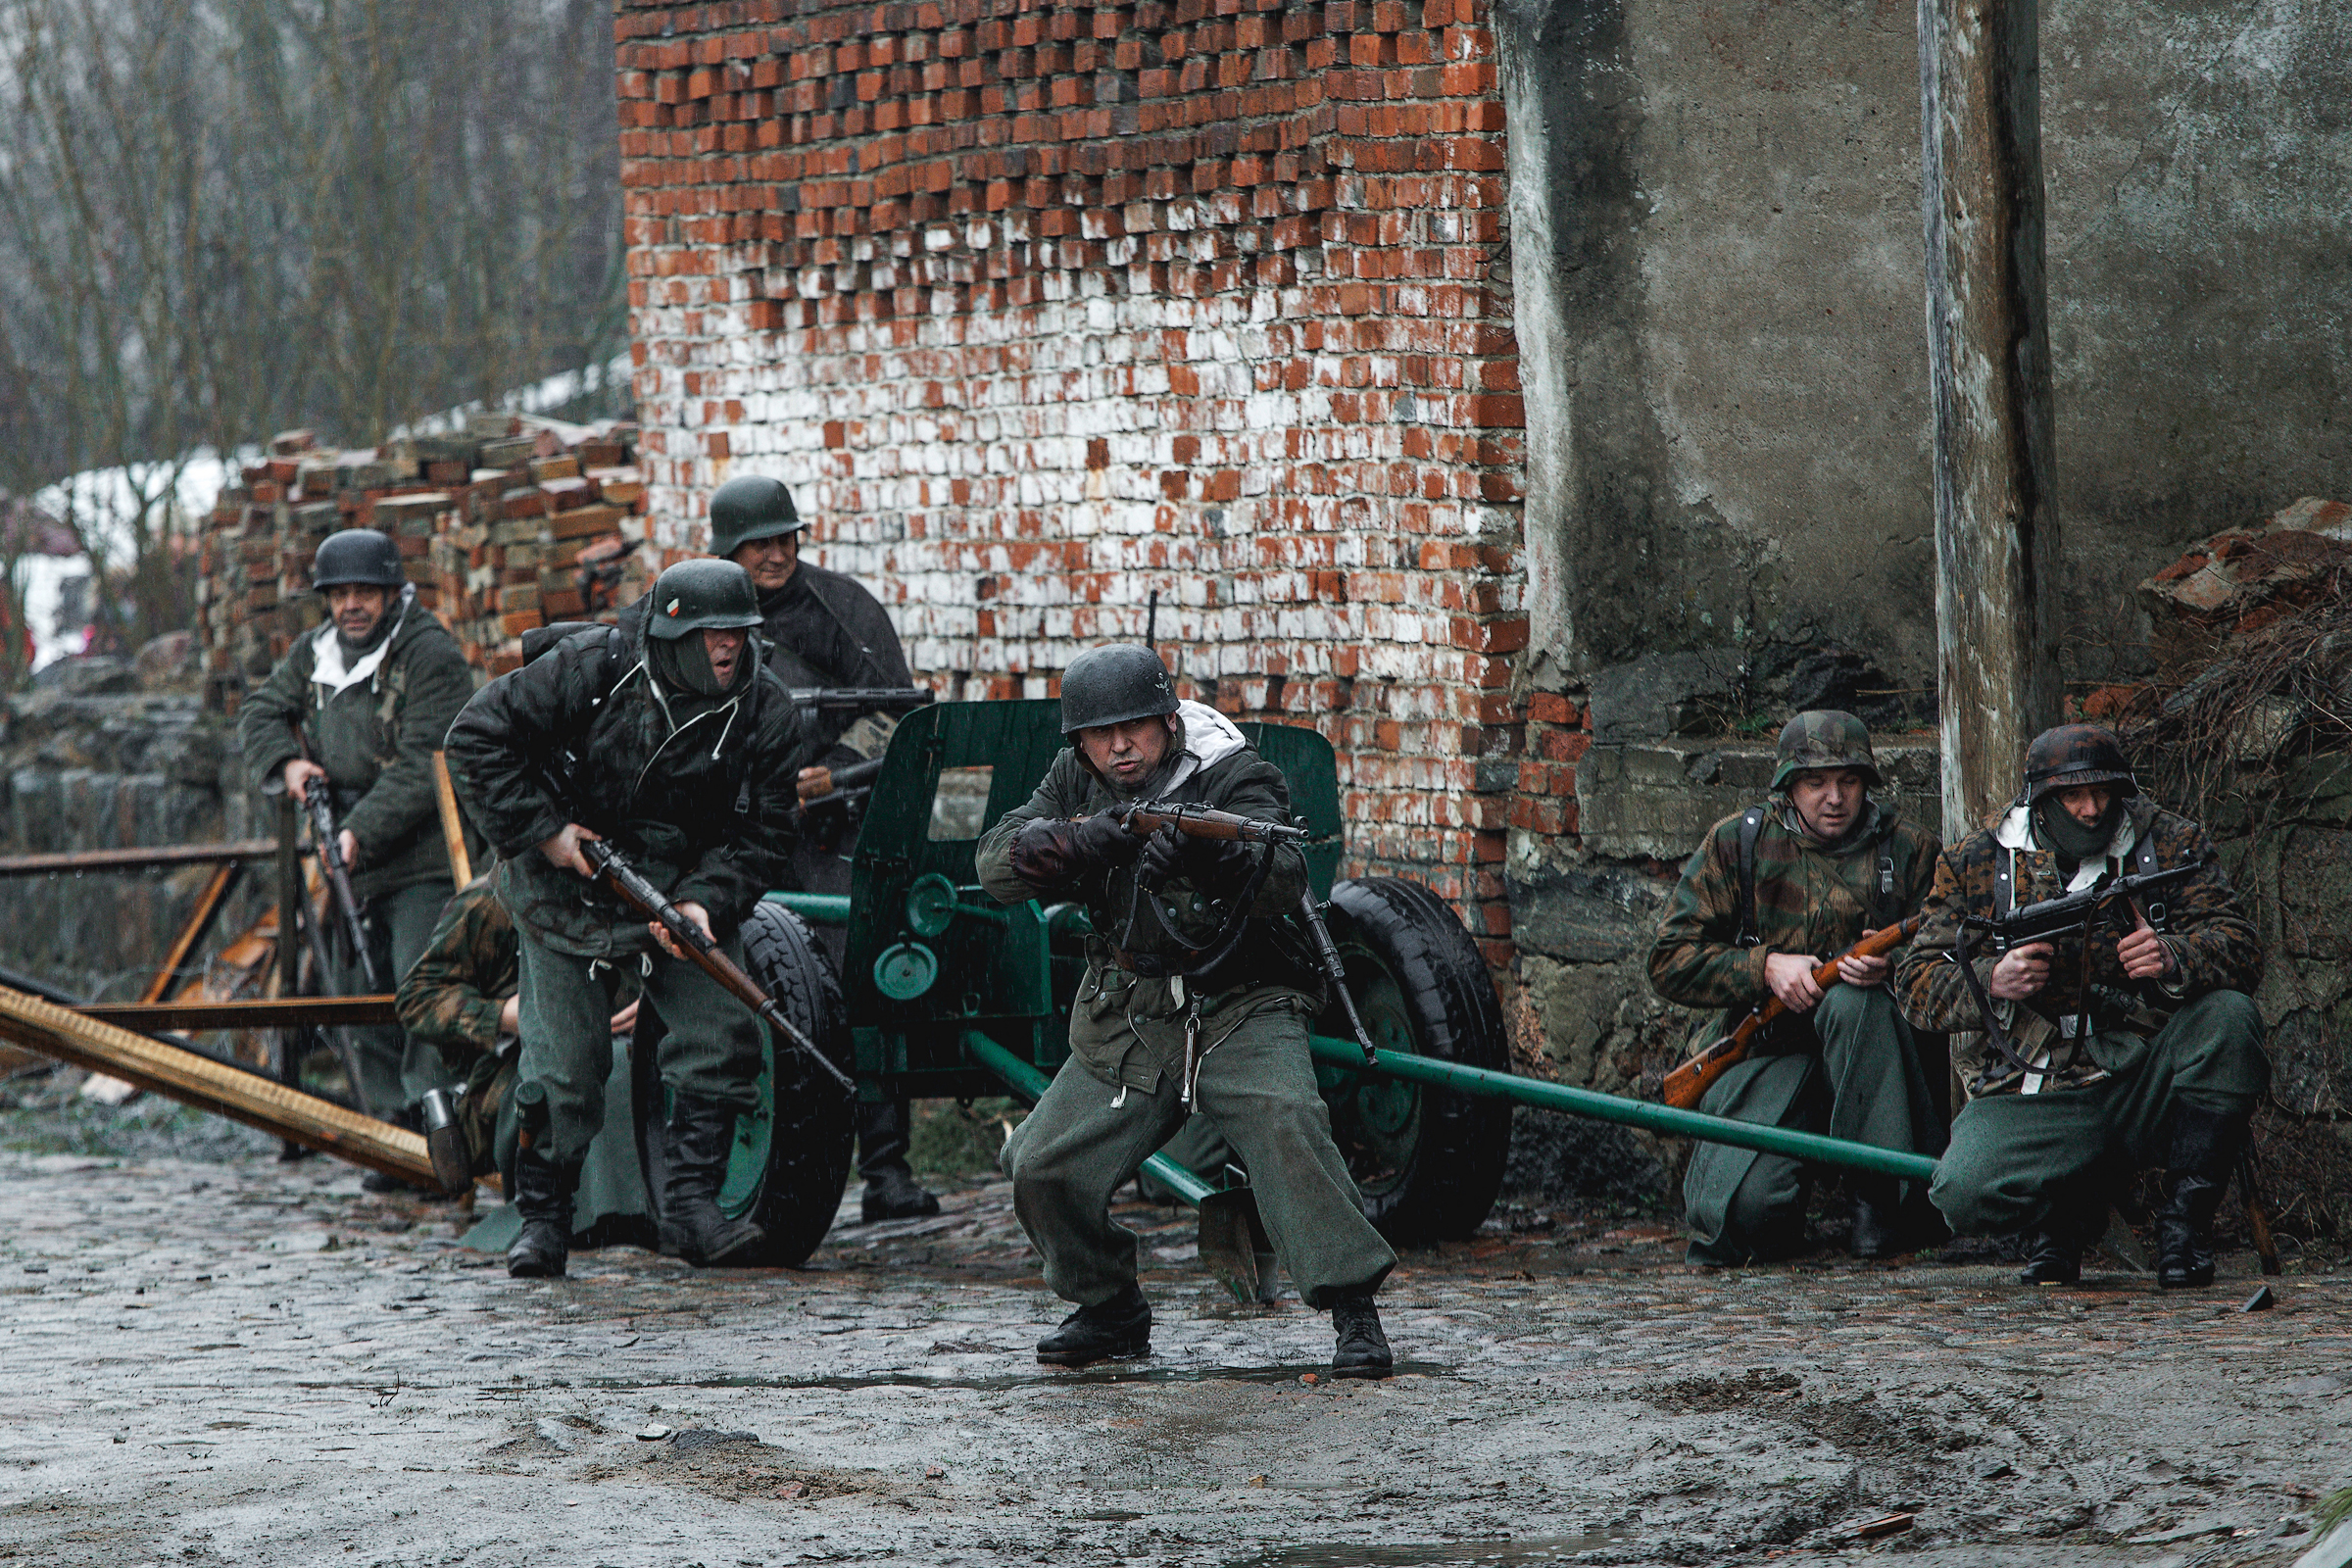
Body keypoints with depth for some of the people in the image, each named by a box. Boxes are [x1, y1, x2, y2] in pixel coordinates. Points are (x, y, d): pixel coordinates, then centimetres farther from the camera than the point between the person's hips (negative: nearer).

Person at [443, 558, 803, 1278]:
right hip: (566, 891, -3)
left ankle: (692, 1204, -6)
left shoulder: (764, 712, -12)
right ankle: (542, 1218, 9)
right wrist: (542, 831, -19)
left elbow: (762, 836, -7)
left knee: (722, 1030, -14)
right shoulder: (590, 671, -20)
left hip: (686, 890, 3)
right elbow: (477, 738, -14)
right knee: (564, 1059, -5)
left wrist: (705, 902, -24)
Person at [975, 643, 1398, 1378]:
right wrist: (1073, 841, -29)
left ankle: (1354, 1311, -26)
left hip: (1239, 1008, -5)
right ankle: (1111, 1311, 22)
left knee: (1285, 1124, -31)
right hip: (1125, 1025, 5)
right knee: (1044, 1170, -2)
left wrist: (1216, 857, -53)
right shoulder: (1075, 780, 2)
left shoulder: (1233, 775, -14)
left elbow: (1284, 877, -31)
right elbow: (997, 862, -9)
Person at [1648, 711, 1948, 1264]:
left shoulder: (1909, 850, 5)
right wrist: (1766, 968, -13)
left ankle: (1885, 1198, -25)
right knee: (1736, 1210, -26)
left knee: (1853, 1001, -36)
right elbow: (1670, 963, 3)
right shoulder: (1737, 843, 5)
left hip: (1872, 1060, 0)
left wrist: (1891, 965, -19)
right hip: (1764, 1055, 0)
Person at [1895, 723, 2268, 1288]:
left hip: (2143, 1080, 1)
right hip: (2031, 1101, -1)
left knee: (2228, 1017, -29)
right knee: (1965, 1195, -30)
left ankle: (2184, 1221, -13)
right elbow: (1918, 985, 1)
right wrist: (1993, 982, -20)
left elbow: (2240, 949, -7)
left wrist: (2173, 960, -29)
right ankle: (2070, 1212, 8)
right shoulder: (1975, 864, 4)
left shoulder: (2170, 844, 3)